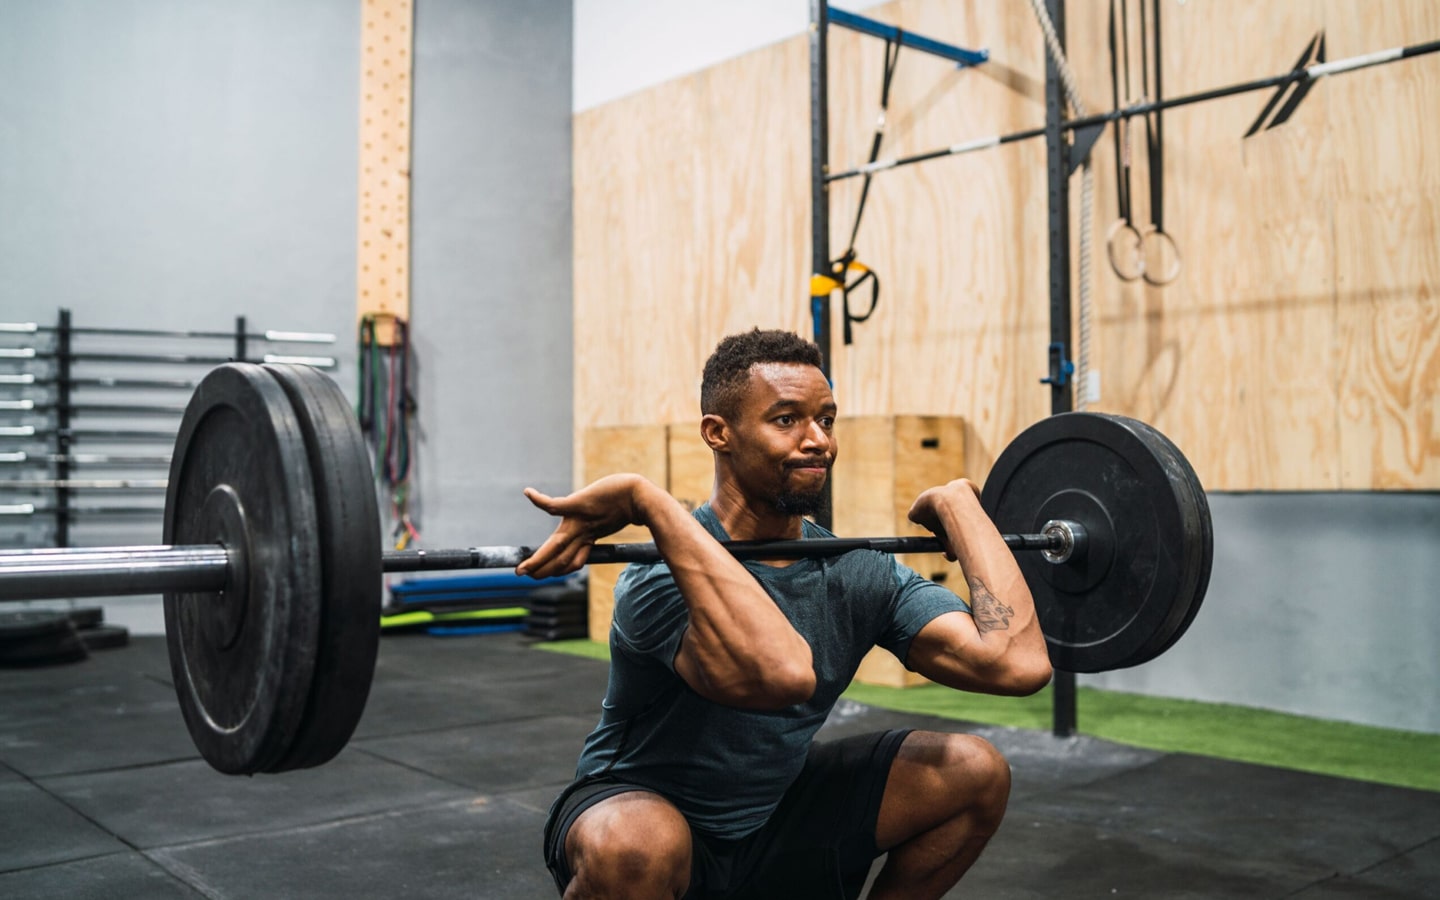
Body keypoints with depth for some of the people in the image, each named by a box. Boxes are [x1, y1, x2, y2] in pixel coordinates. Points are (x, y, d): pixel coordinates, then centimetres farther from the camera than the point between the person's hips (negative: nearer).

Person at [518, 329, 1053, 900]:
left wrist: (956, 503, -10)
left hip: (769, 815, 6)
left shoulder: (857, 573, -9)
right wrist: (647, 501, -47)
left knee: (975, 772, -4)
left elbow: (1018, 661, -20)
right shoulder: (663, 577, -29)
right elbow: (779, 673, -50)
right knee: (638, 845, -41)